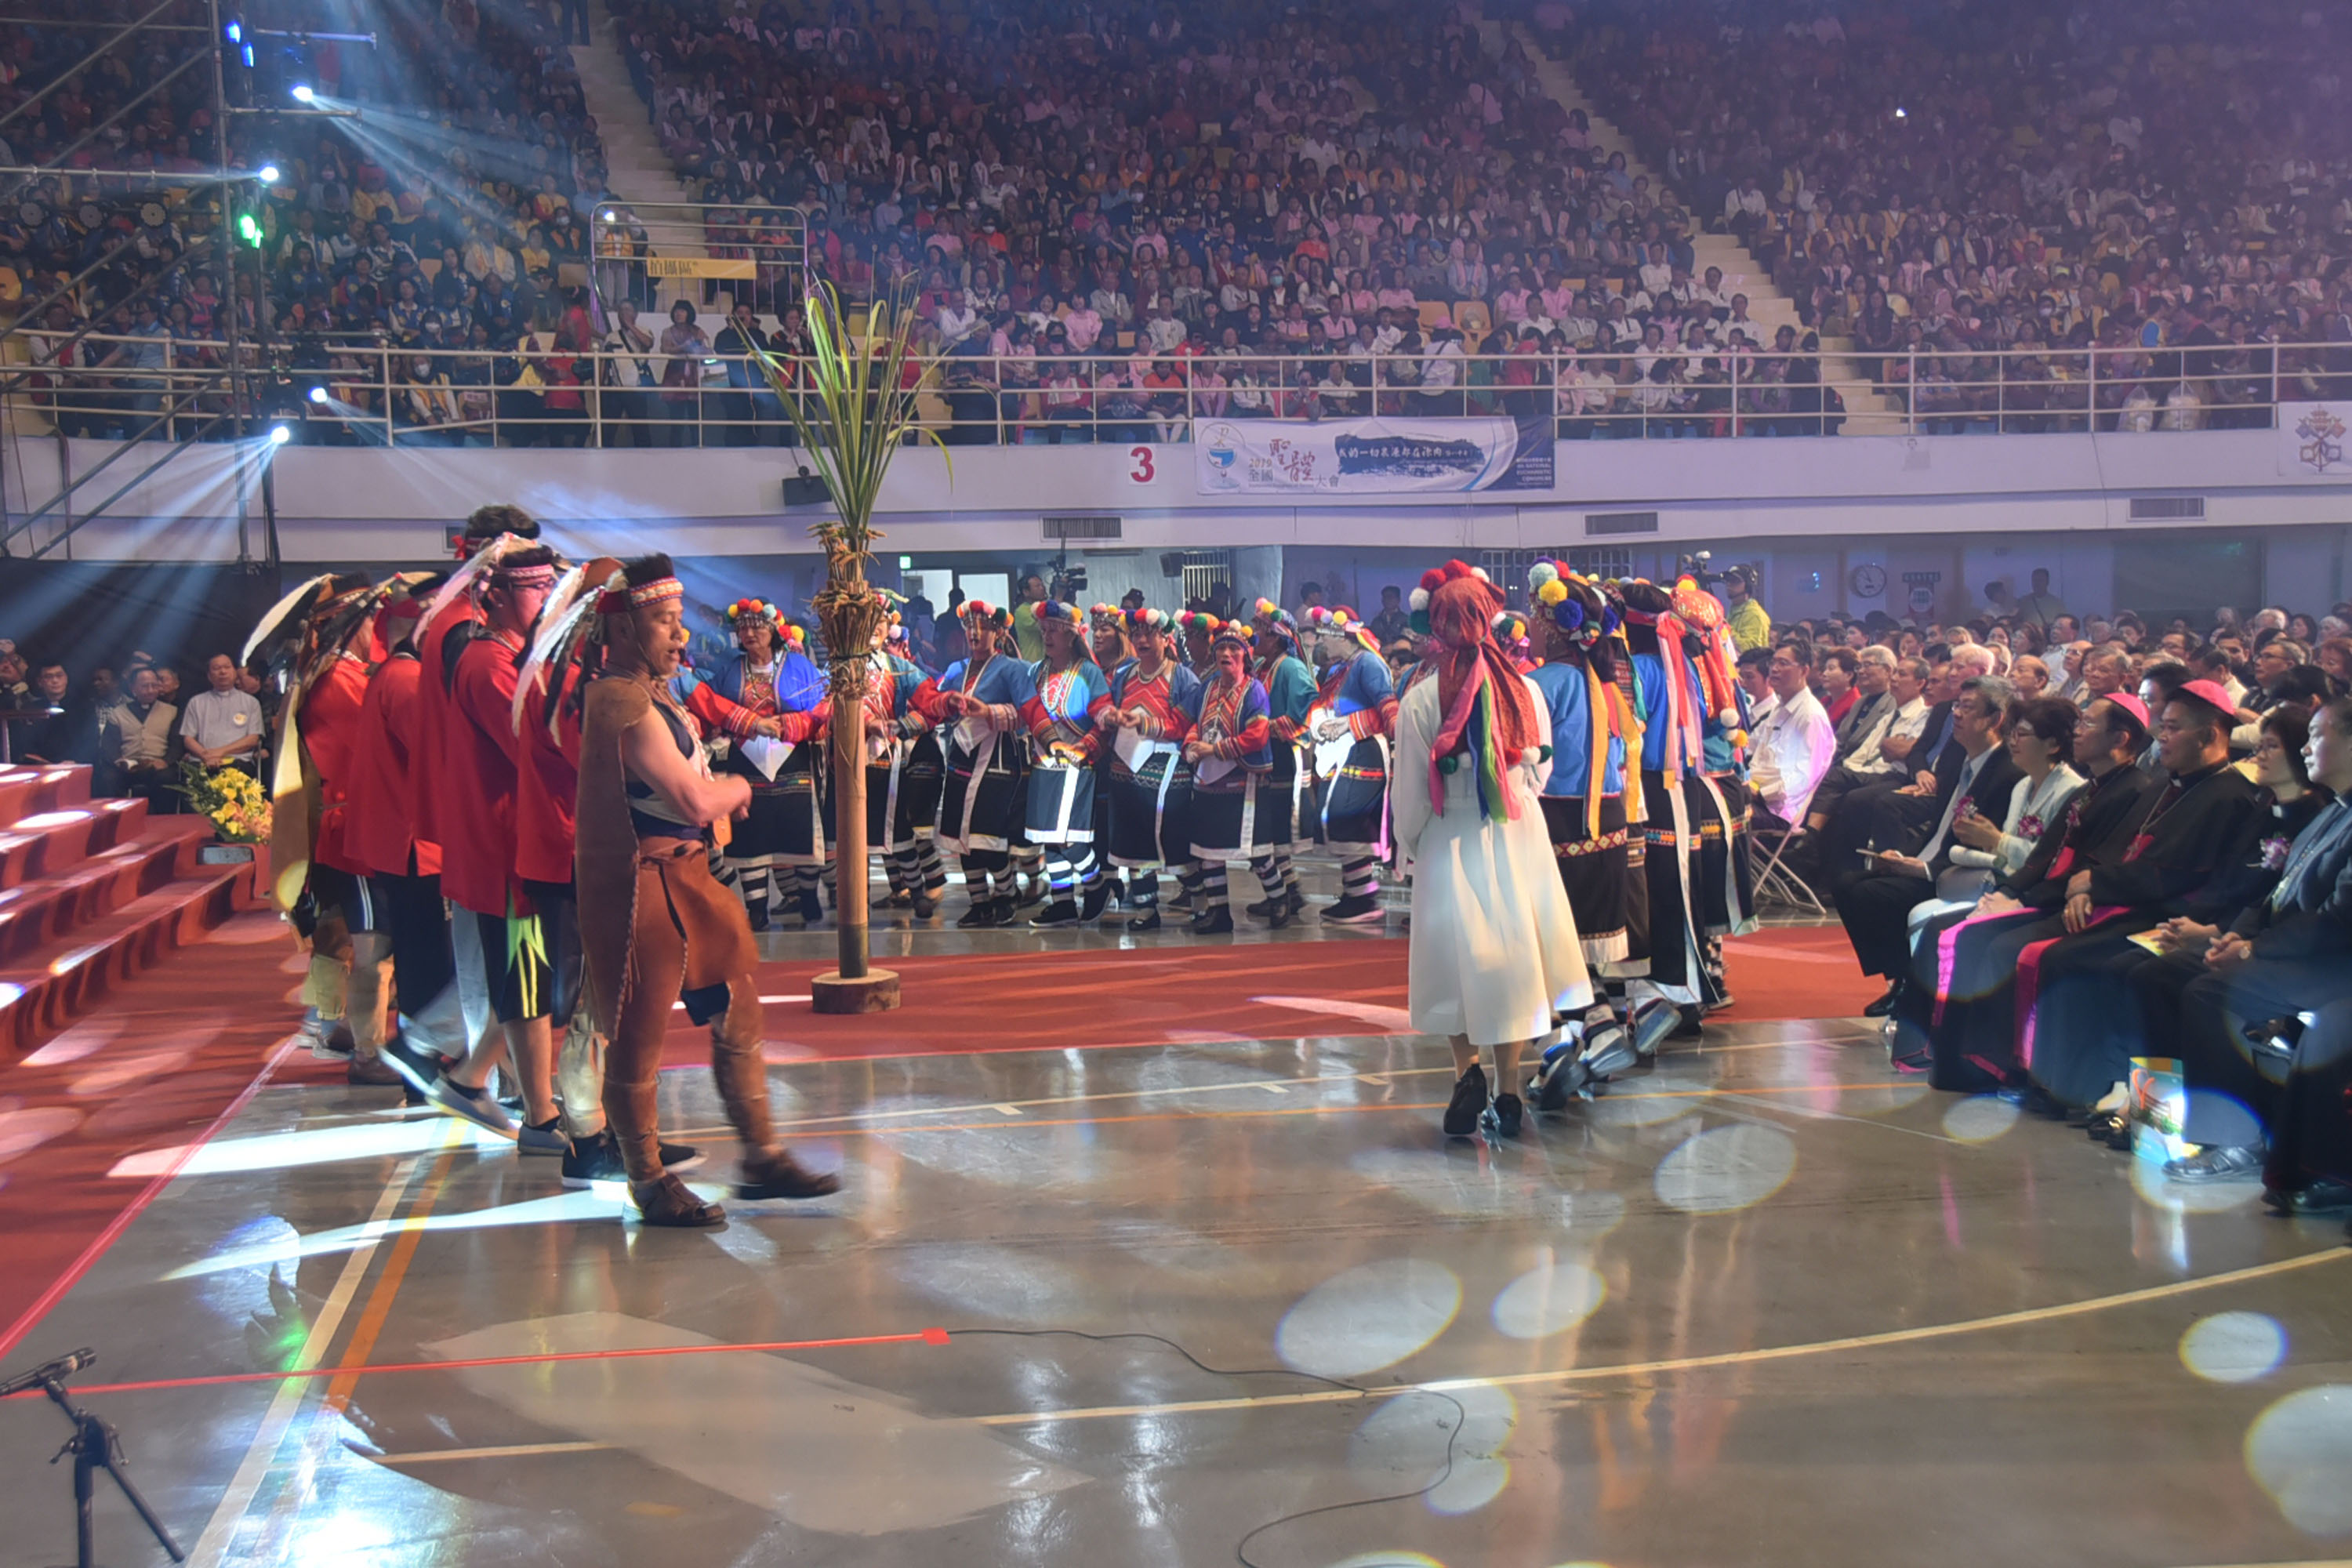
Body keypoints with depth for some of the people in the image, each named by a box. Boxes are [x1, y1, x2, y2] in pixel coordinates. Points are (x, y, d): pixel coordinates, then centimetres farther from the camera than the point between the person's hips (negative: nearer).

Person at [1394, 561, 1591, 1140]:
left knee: (1456, 959, 9)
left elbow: (1410, 791, -7)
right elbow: (1540, 770, 6)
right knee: (1513, 951, 10)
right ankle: (1507, 1089, 14)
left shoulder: (1420, 700, -12)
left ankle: (1467, 1071, -5)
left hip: (1450, 845, -2)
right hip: (1519, 843, 2)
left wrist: (1408, 847, 9)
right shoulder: (1525, 690, -5)